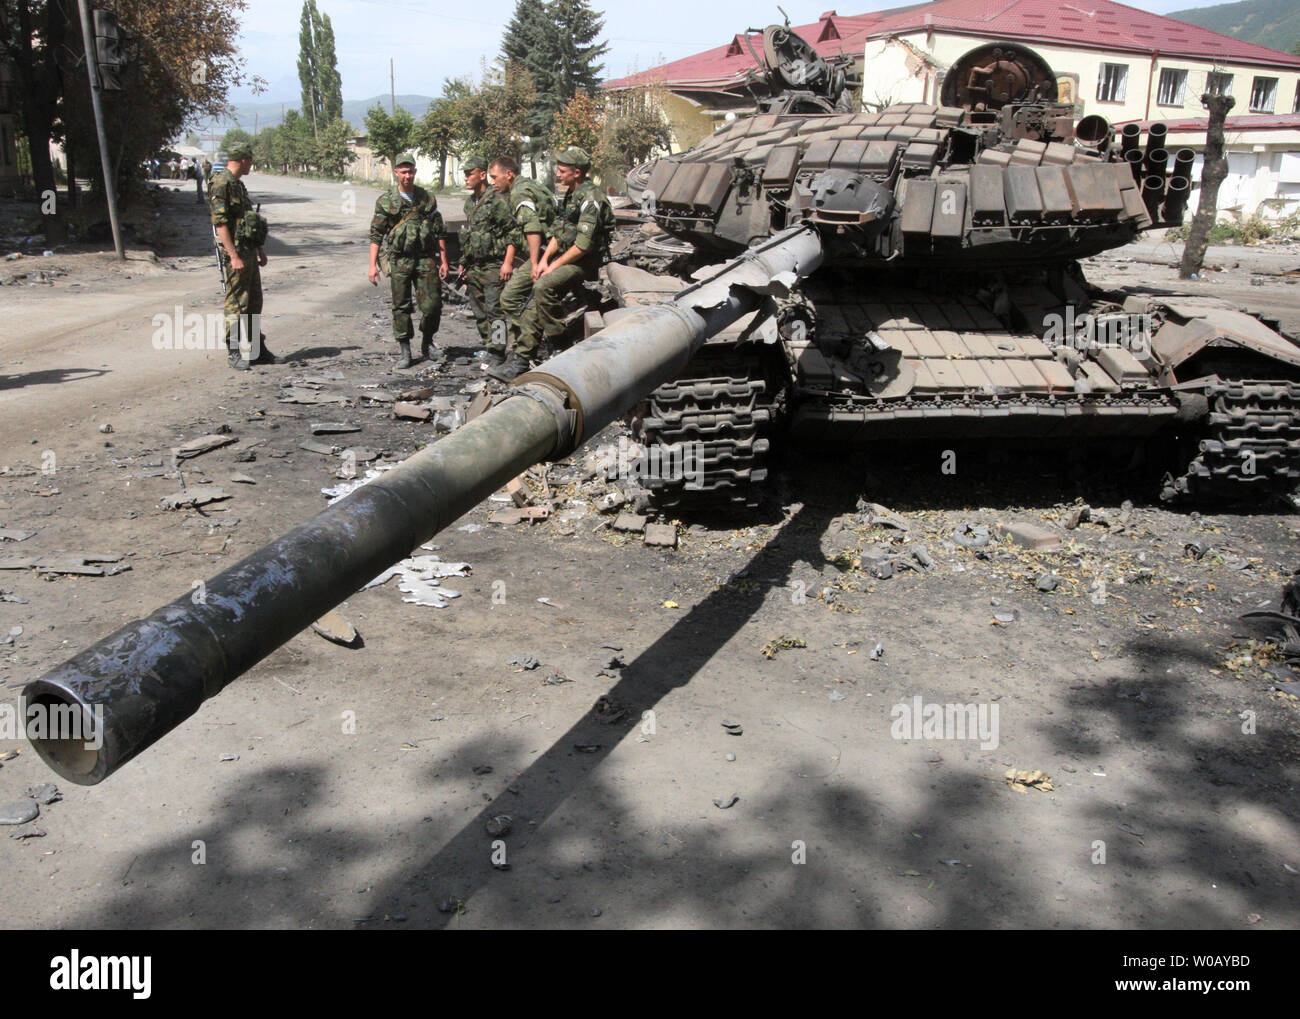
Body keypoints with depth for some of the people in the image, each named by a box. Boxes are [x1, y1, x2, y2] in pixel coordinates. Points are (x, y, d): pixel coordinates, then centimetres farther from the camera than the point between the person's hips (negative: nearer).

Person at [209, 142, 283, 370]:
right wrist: (234, 256, -24)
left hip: (249, 251, 9)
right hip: (235, 252, -9)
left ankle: (258, 351, 20)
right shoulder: (221, 183, -13)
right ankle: (235, 354, 0)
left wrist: (260, 249, 21)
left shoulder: (238, 184, 17)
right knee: (236, 304, -5)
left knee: (254, 302, 12)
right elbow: (220, 223, -20)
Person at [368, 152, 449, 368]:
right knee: (401, 307, 1)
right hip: (399, 260, -1)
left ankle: (427, 343, 20)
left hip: (426, 259, 1)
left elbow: (440, 232, 11)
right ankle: (404, 351, 10)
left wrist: (443, 261, 6)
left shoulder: (427, 198, 7)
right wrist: (373, 265, -5)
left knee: (433, 304, -3)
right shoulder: (385, 201, 2)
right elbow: (376, 235, 2)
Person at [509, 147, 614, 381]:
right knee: (533, 308, 0)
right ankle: (521, 359, 2)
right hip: (566, 258, 9)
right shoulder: (569, 195, 15)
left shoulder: (589, 198, -16)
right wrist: (544, 260, 4)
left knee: (543, 287, -31)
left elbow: (583, 245, -22)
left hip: (584, 263, -9)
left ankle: (557, 341, -18)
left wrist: (554, 266, -16)